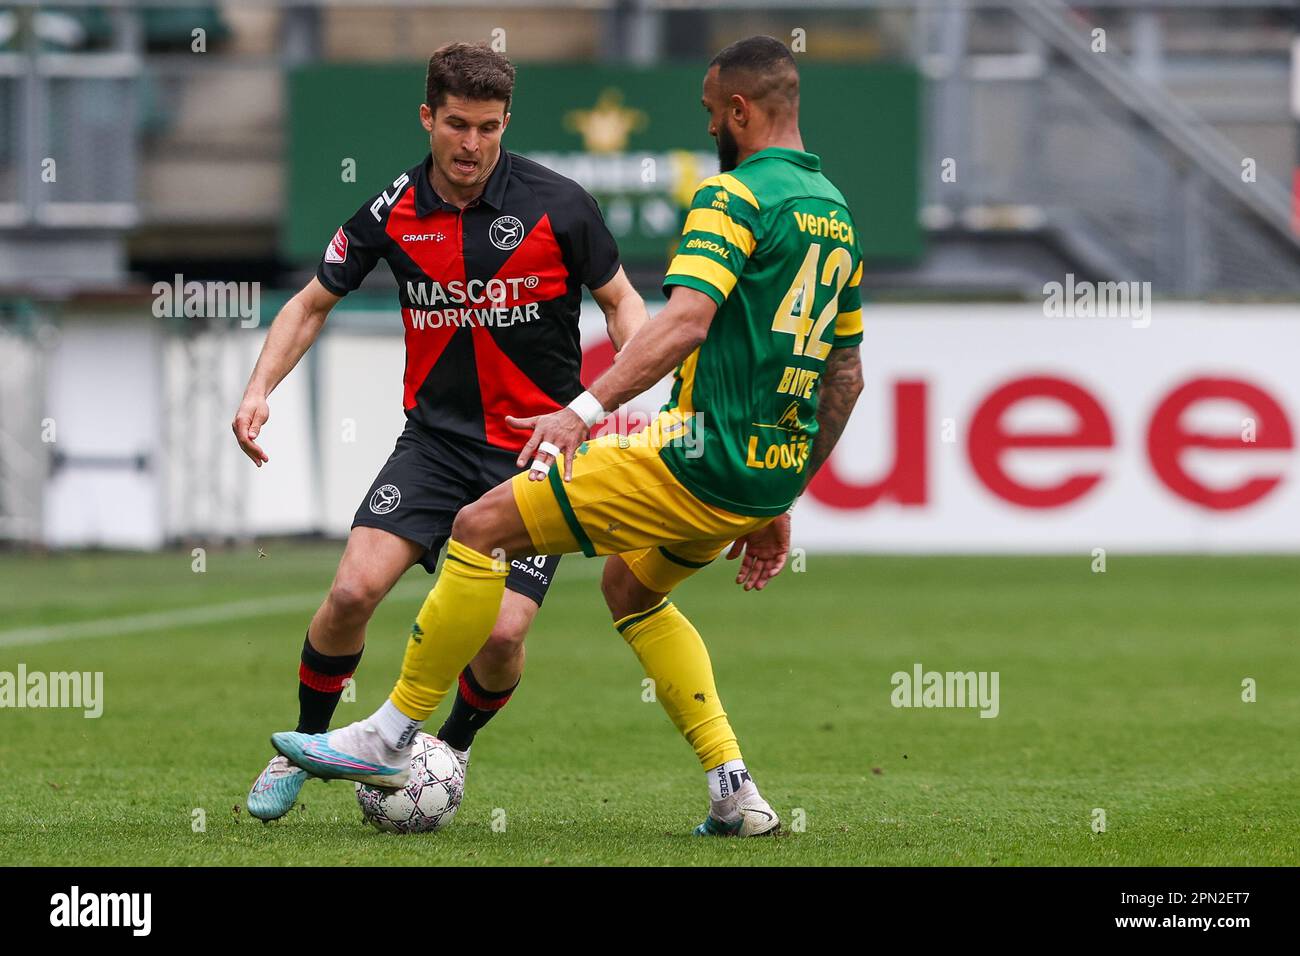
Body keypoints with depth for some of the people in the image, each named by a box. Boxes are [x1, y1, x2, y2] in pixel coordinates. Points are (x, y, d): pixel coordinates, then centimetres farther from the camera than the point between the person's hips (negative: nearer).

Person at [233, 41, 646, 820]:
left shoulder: (556, 205, -10)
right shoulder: (393, 212, -3)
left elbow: (621, 301, 3)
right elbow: (313, 304, 9)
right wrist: (259, 391, -5)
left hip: (538, 449, -2)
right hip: (436, 437, 2)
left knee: (502, 633, -13)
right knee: (354, 589, -17)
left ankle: (453, 747, 20)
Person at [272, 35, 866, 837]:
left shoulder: (736, 197, -11)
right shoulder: (836, 214, 17)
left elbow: (686, 322, -28)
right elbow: (847, 376, 22)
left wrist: (586, 408, -36)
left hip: (700, 460, -9)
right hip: (768, 474, 9)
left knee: (482, 526, -4)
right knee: (631, 587, 31)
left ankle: (390, 737, 1)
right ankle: (737, 792, 19)